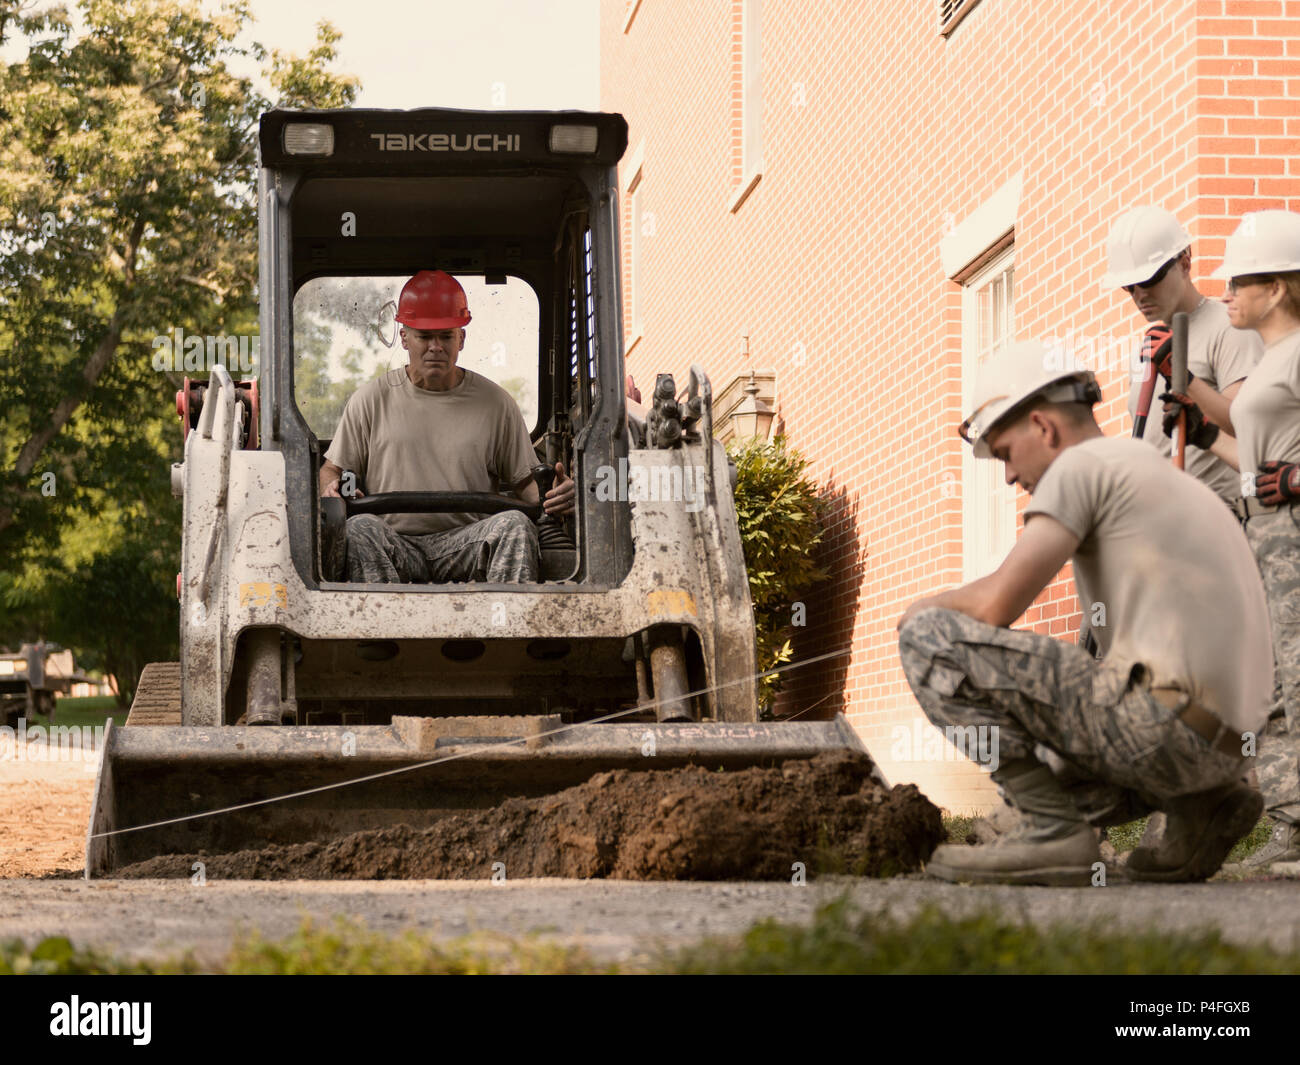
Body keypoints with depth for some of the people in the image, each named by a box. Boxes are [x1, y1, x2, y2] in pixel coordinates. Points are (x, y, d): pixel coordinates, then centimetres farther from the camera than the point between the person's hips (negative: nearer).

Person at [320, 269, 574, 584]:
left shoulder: (495, 402, 13)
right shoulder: (371, 399, 13)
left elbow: (524, 481, 14)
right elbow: (332, 469, 16)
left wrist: (550, 496, -10)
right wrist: (330, 489, -9)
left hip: (465, 546, 0)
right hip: (395, 543, 0)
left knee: (515, 523, -30)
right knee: (358, 528, -33)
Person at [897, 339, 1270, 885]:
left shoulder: (1081, 464, -2)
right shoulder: (1161, 476, 27)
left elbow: (997, 604, -11)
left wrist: (925, 606, 12)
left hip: (1160, 716, -10)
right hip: (1220, 748, 10)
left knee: (928, 639, -7)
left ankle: (1052, 831, -9)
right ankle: (1198, 805, 13)